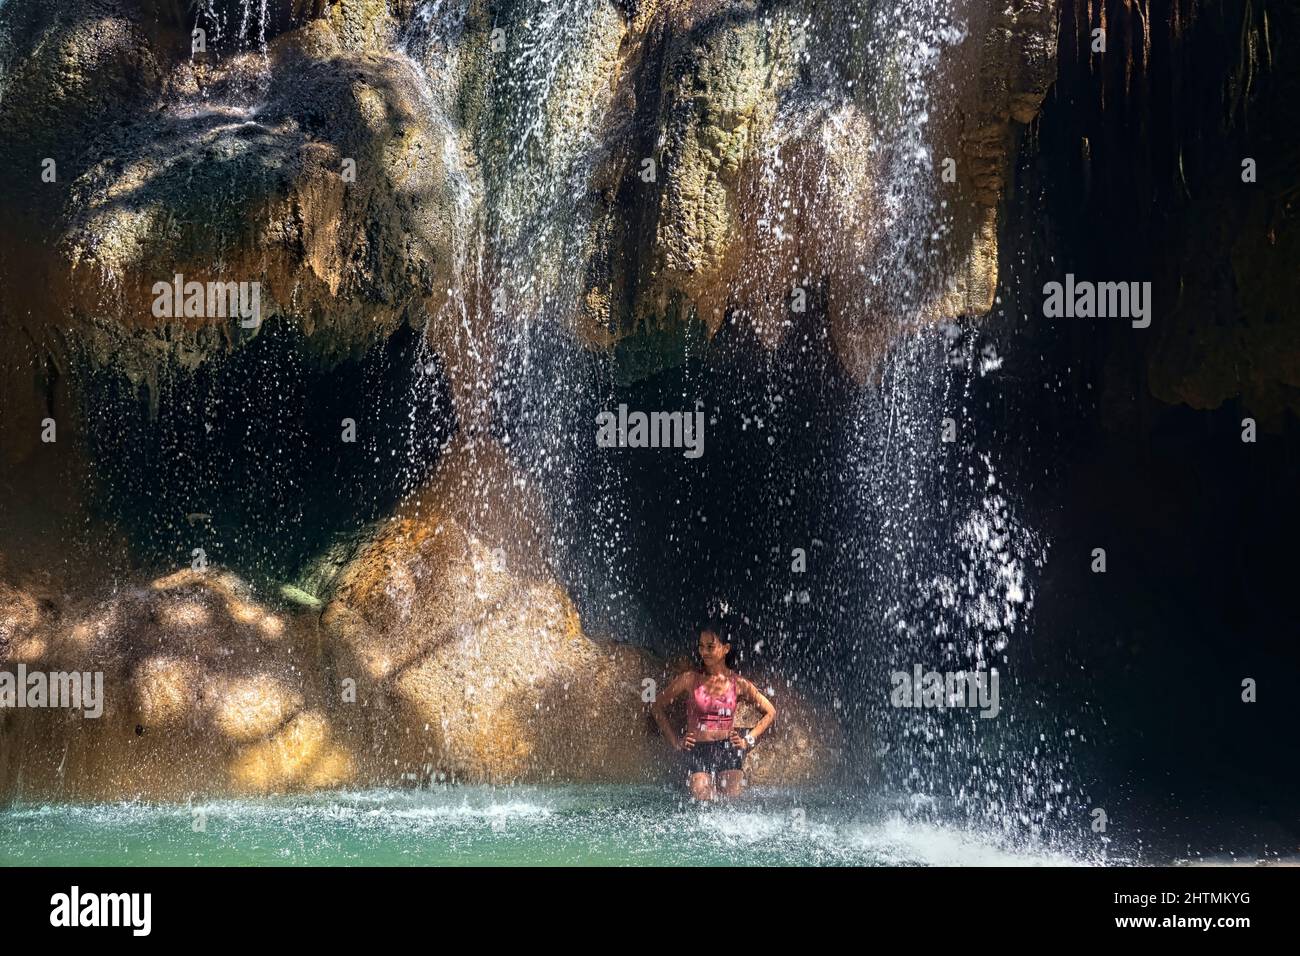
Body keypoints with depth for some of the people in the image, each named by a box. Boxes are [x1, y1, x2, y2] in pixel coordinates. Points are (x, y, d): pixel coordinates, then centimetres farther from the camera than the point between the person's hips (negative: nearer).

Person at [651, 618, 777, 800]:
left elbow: (770, 712, 15)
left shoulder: (737, 683, 4)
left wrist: (748, 741, 6)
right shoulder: (690, 680, 2)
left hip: (729, 750, 1)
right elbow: (658, 707, 12)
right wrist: (675, 742, 7)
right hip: (697, 751, -1)